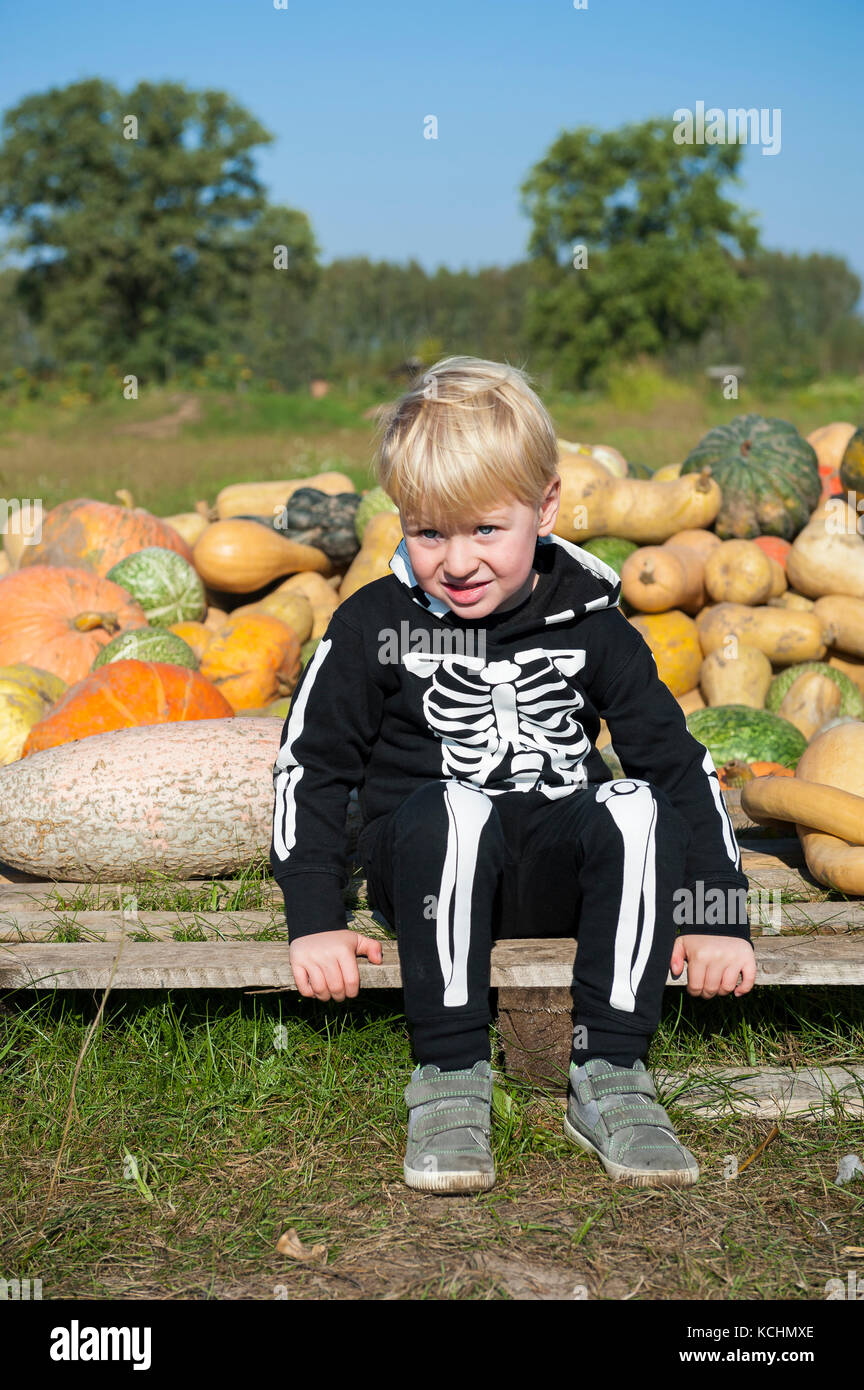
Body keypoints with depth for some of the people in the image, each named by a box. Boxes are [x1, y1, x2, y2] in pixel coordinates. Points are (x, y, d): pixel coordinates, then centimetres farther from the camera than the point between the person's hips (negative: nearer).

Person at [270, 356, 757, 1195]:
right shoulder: (374, 628, -1)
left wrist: (721, 914, -3)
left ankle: (609, 1077, -22)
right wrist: (314, 921, -7)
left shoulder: (592, 628, 3)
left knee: (638, 806, -29)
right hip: (430, 869, -2)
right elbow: (309, 765, 1)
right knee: (450, 809, -36)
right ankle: (450, 1077, -25)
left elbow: (681, 762, 5)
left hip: (555, 873, 2)